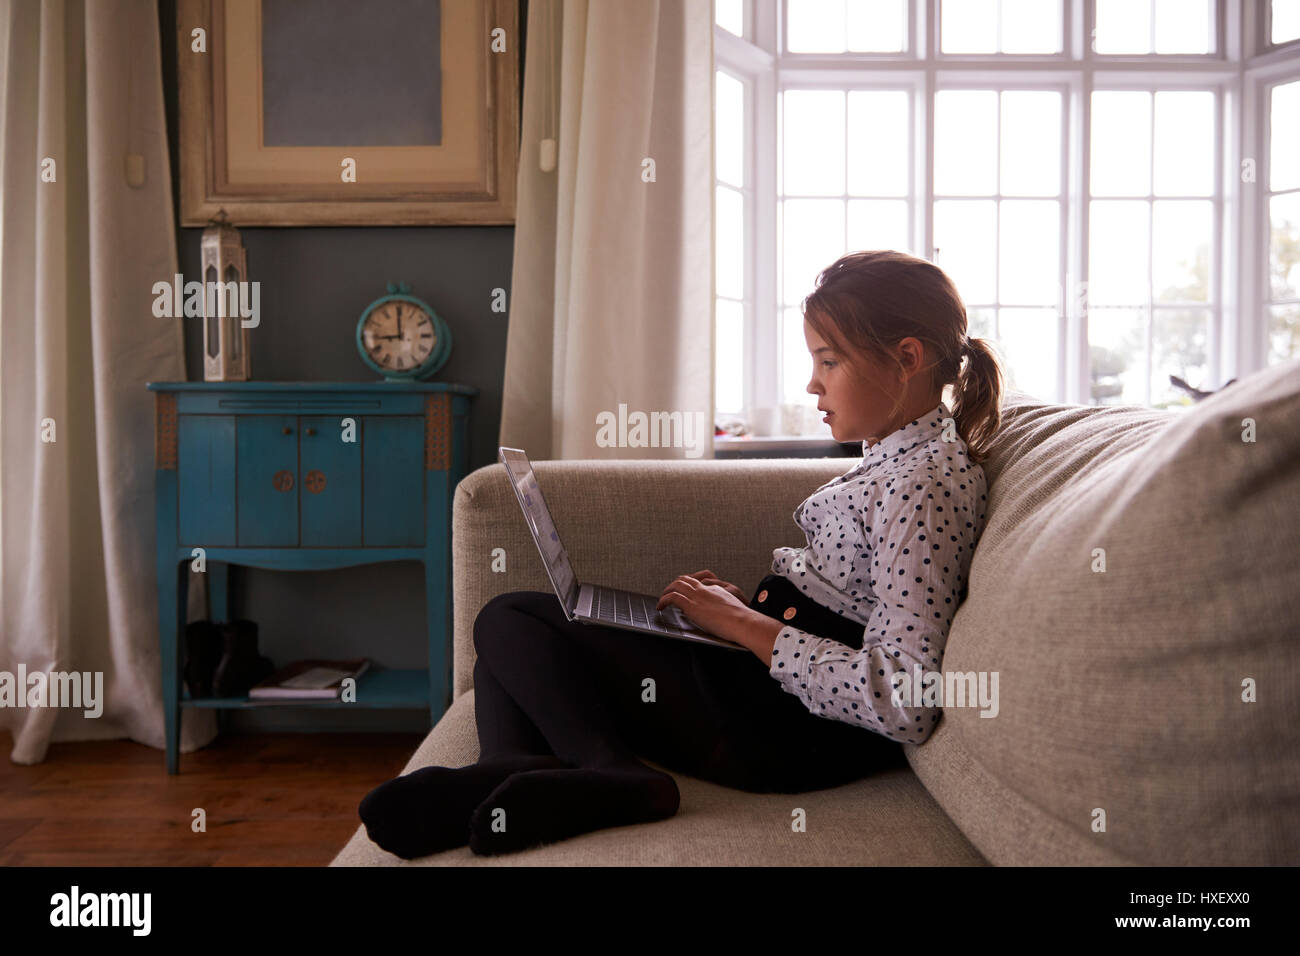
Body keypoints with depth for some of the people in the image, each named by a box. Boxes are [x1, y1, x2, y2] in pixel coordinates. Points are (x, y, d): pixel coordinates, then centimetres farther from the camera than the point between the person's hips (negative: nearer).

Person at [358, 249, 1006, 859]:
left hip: (783, 730, -11)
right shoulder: (899, 459, 13)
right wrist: (744, 605, 3)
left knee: (506, 624, -9)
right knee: (510, 620, 13)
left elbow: (904, 704, -27)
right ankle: (508, 776, -11)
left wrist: (744, 624, -19)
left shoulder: (925, 481, -19)